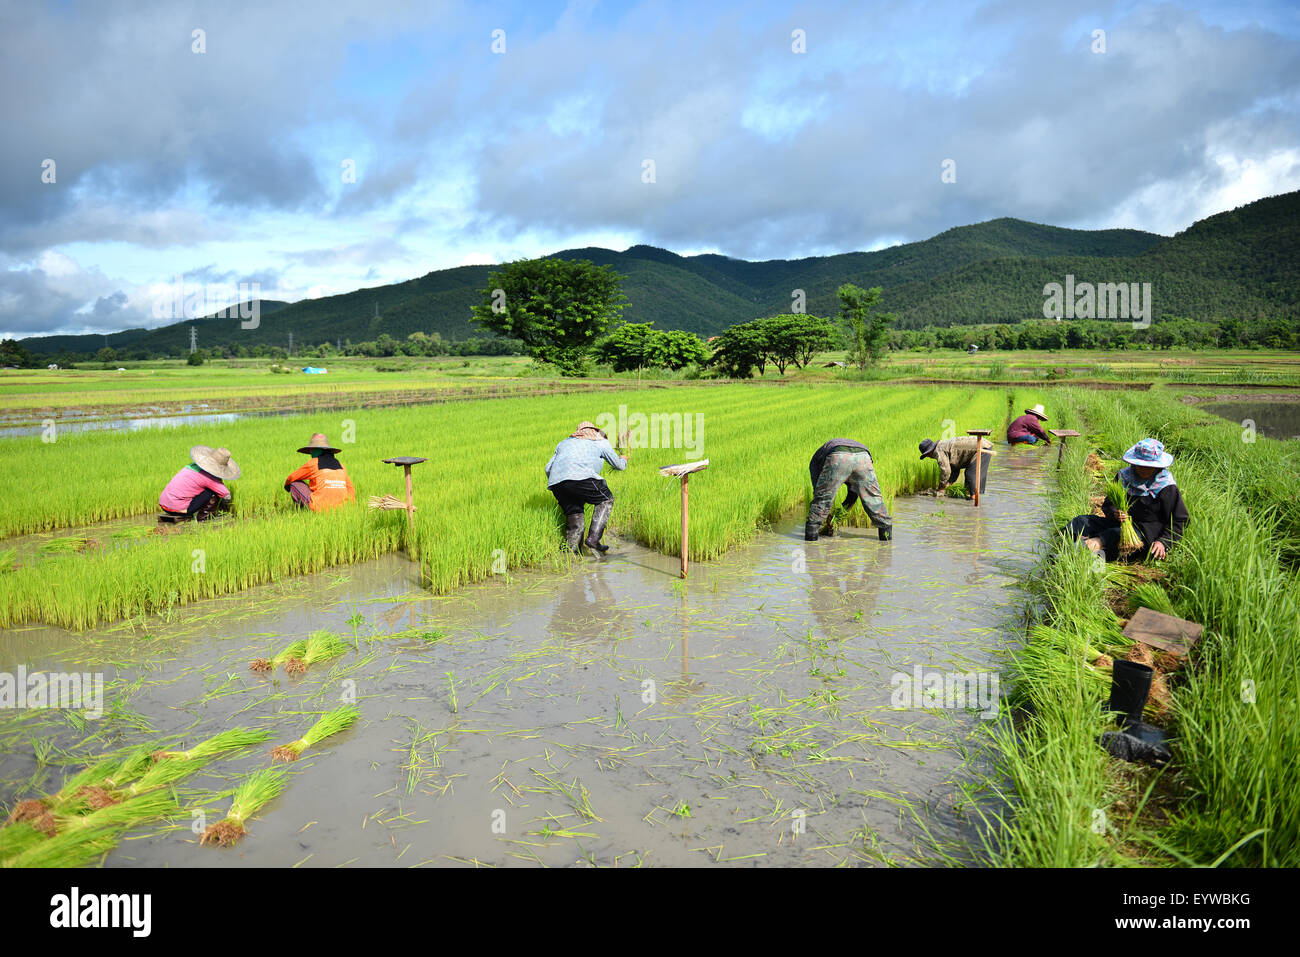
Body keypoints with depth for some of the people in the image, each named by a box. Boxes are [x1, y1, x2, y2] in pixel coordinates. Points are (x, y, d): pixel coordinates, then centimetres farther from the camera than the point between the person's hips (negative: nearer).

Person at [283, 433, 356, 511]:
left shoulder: (314, 463, 1)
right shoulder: (340, 464, 14)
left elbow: (291, 478, 14)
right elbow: (350, 489, 17)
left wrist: (287, 485, 36)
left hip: (321, 508, -5)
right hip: (342, 507, 5)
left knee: (295, 483, 12)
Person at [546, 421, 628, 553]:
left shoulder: (564, 443, 35)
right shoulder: (601, 442, 23)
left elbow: (548, 468, 29)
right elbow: (619, 465, 31)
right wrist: (623, 459, 54)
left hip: (556, 481, 5)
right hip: (580, 477, -5)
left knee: (573, 513, 18)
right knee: (606, 500, 12)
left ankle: (570, 551, 11)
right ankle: (593, 537, -2)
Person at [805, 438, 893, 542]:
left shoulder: (816, 459, 38)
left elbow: (819, 490, 29)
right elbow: (853, 494, 45)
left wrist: (828, 521, 36)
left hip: (838, 458, -3)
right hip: (863, 456, 4)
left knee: (822, 499, 12)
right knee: (874, 498, 20)